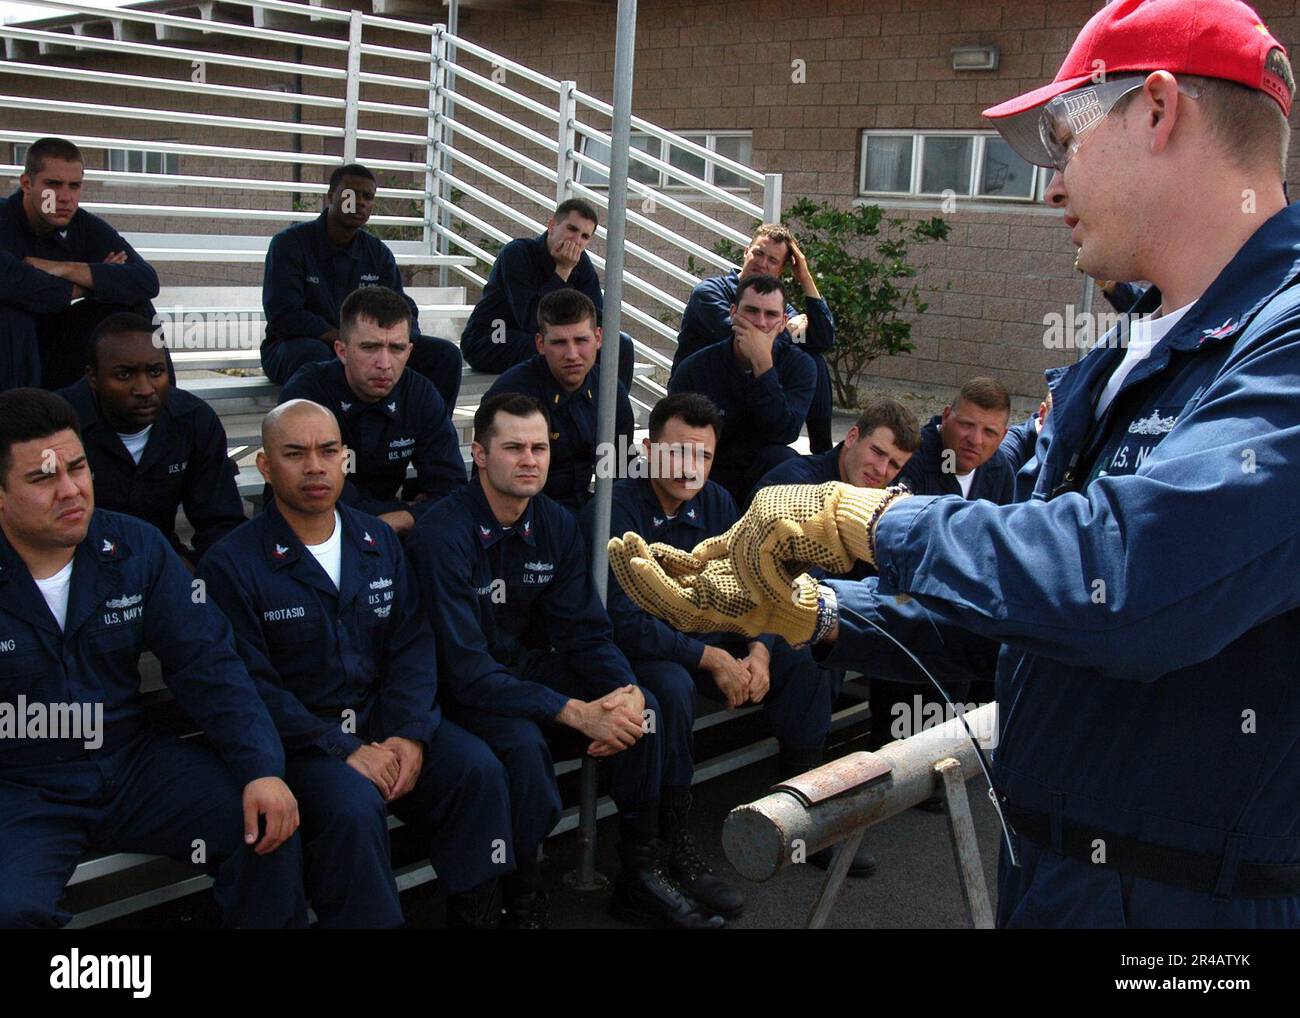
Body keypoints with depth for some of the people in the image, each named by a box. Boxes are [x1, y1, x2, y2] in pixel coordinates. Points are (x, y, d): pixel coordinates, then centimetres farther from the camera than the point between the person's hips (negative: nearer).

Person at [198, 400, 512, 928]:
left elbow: (412, 646, 4)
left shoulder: (379, 541, 9)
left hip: (384, 716, 5)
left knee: (478, 770, -18)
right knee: (354, 807, -33)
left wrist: (410, 735, -12)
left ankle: (475, 914, -2)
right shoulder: (233, 564, -8)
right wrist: (344, 750, -20)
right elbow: (249, 685, -14)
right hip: (298, 738, -4)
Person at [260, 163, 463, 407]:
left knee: (445, 353, -11)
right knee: (311, 354, -42)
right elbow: (283, 316, -18)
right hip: (296, 345, -5)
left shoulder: (378, 252, 9)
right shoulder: (289, 243, -7)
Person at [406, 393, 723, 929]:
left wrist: (626, 689, -25)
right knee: (522, 740, -35)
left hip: (530, 665, 6)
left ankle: (643, 877, 2)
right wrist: (576, 713, -33)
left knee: (641, 707, -14)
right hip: (462, 690, -6)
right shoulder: (442, 536, -23)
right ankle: (522, 900, -11)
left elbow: (586, 633, -2)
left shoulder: (557, 524, -1)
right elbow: (466, 668, -27)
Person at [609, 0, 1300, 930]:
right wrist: (807, 611, 3)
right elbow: (1014, 593, 14)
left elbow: (1141, 574, -36)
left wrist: (872, 519, -22)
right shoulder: (1115, 373, 12)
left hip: (1205, 891, -8)